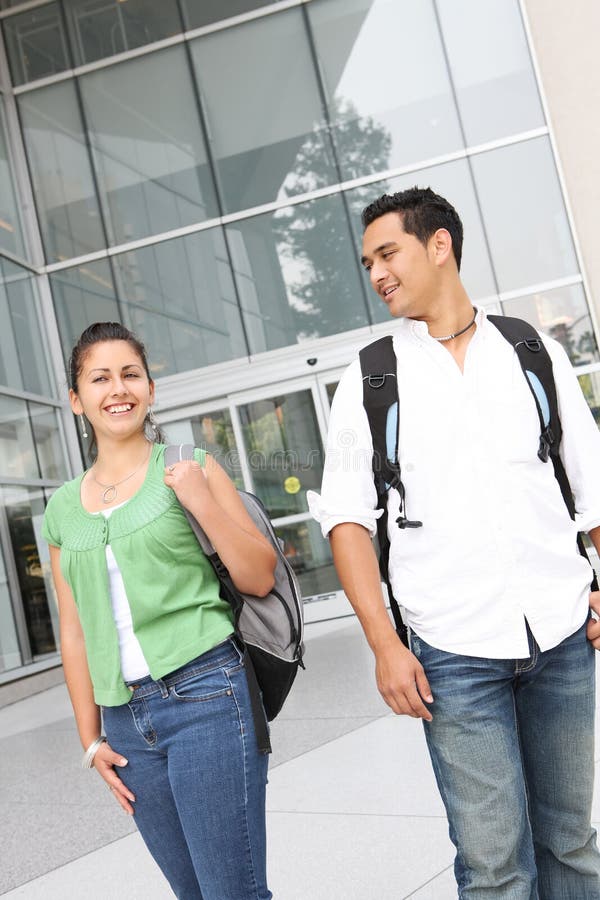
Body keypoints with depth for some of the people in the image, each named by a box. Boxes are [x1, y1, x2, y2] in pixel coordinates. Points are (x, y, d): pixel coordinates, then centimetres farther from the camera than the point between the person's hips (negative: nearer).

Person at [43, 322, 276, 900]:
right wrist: (91, 740, 12)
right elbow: (75, 632, 14)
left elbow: (260, 579, -2)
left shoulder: (188, 468, 0)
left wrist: (203, 503, -14)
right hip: (125, 719, 4)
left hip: (204, 695, -4)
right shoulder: (62, 509, 10)